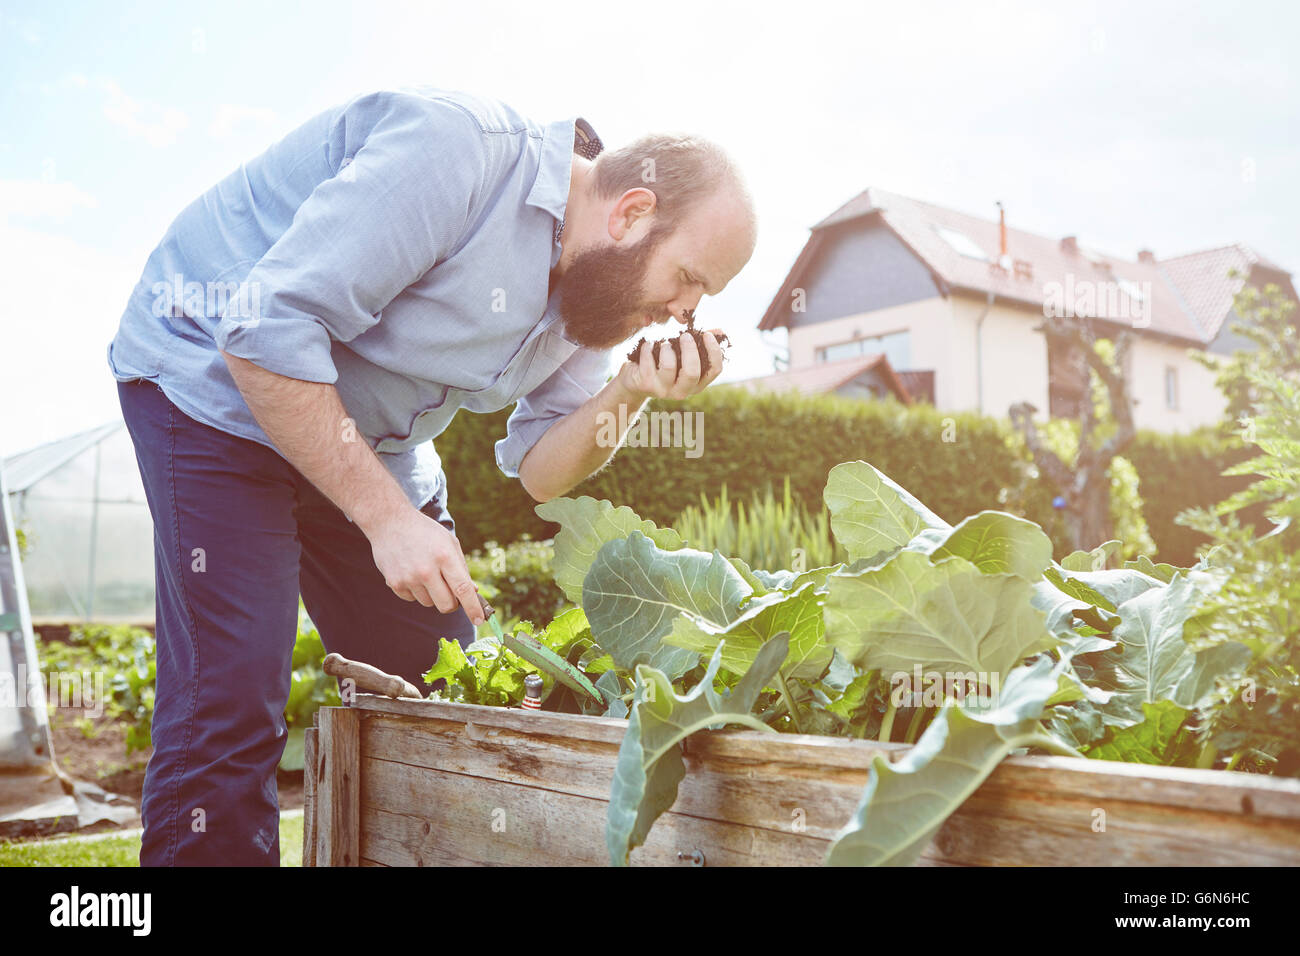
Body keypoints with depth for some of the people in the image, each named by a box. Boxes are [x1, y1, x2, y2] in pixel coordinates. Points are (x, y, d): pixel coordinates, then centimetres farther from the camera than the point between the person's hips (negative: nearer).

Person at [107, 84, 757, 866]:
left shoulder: (596, 284, -2)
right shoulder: (459, 149, -28)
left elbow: (539, 471, 1)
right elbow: (267, 335, -30)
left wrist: (629, 395, -17)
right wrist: (388, 516, -28)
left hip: (375, 448, 8)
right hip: (216, 384, -7)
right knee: (228, 710, -18)